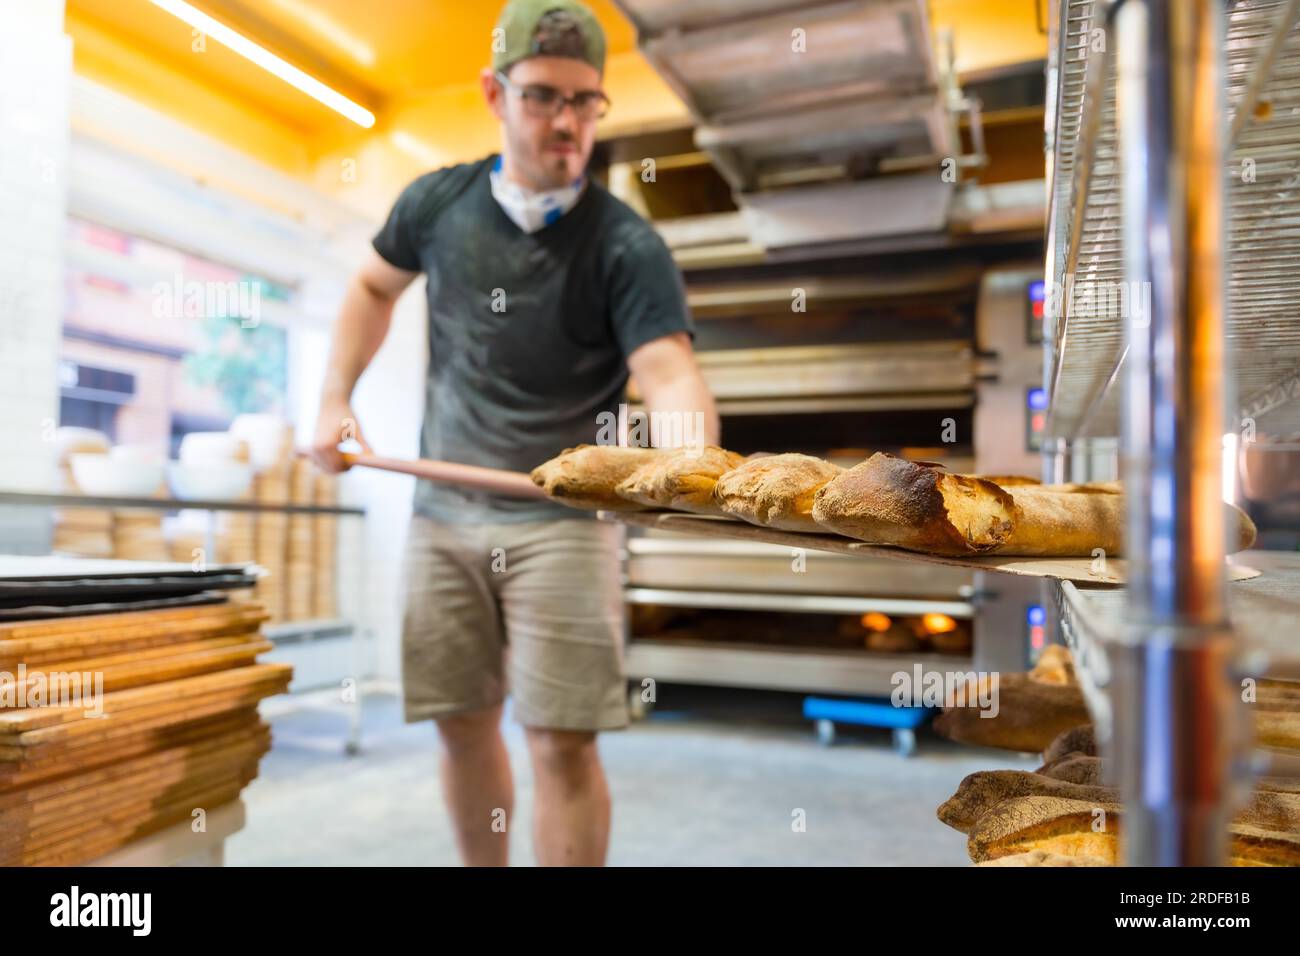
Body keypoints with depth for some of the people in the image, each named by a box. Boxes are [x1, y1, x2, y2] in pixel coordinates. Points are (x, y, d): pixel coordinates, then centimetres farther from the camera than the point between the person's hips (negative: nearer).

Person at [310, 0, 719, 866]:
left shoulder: (627, 246, -11)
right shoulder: (437, 203, 3)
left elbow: (670, 374, -25)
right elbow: (375, 287, 21)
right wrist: (336, 399, 10)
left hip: (561, 518, -4)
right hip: (443, 510, 4)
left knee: (562, 740, -5)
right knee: (462, 722, 13)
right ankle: (483, 865, 37)